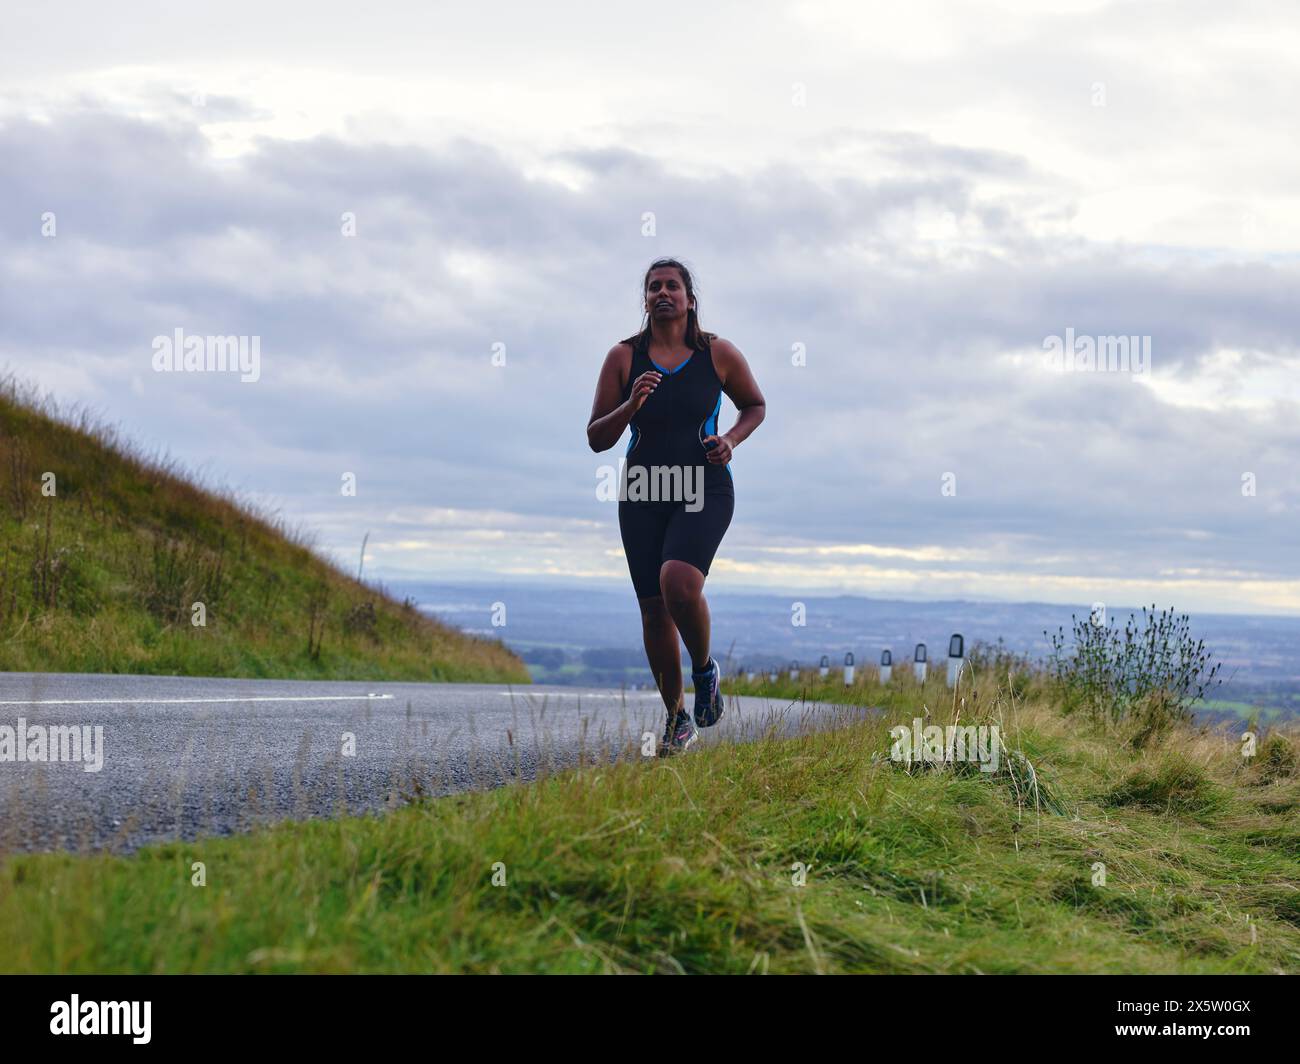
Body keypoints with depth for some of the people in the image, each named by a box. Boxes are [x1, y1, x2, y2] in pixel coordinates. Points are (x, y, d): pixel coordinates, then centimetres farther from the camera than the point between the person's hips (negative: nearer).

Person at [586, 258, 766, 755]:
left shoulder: (719, 354, 0)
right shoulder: (624, 357, 1)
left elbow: (755, 405, 16)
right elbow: (596, 439, 2)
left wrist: (732, 439, -4)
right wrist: (630, 406, -16)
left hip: (704, 491, -3)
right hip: (642, 494, 3)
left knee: (679, 583, -27)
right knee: (653, 608, 4)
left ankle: (705, 667, 2)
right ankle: (677, 719, 21)